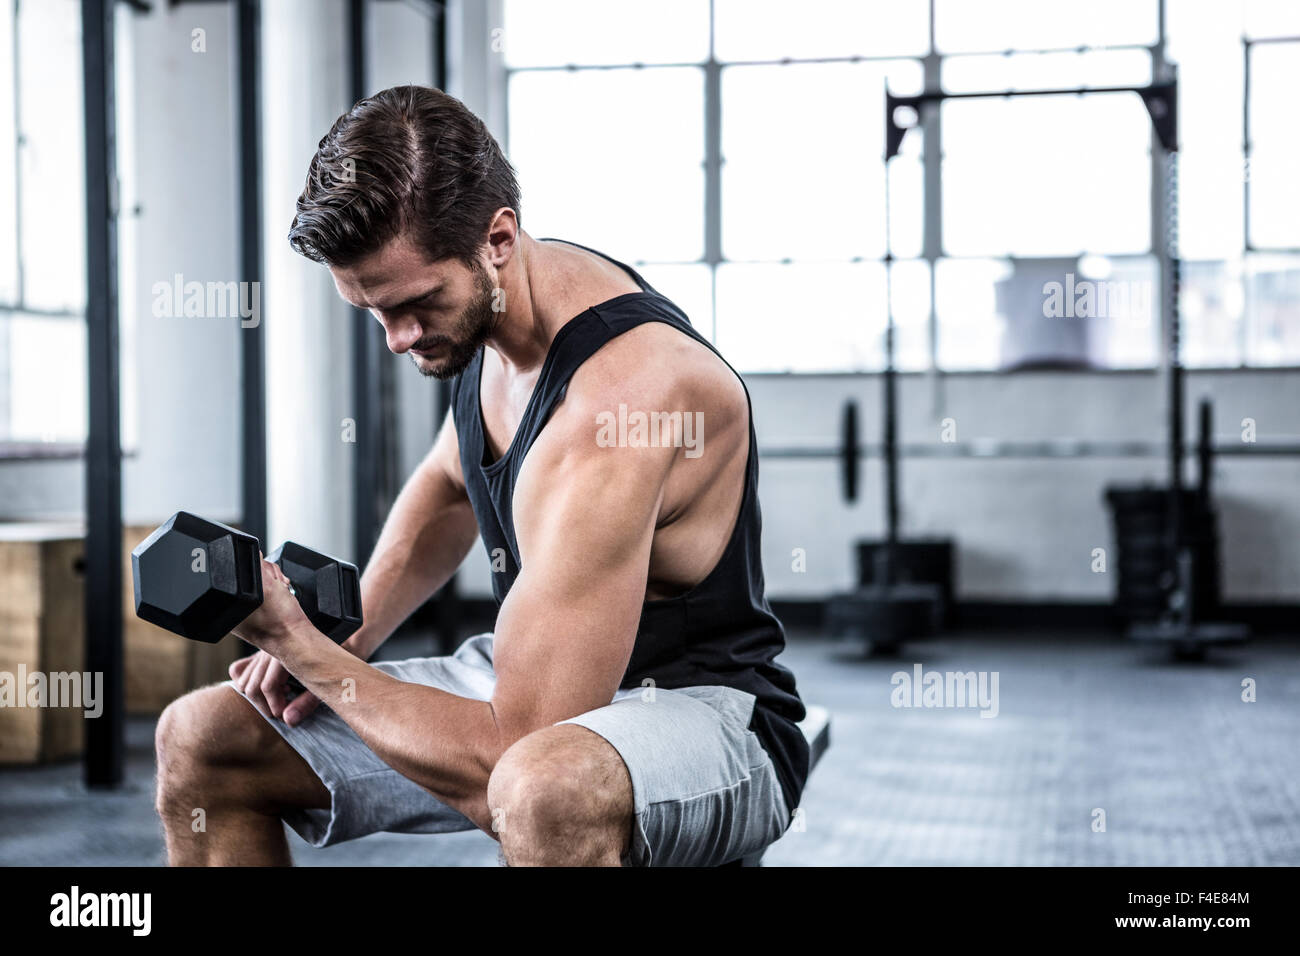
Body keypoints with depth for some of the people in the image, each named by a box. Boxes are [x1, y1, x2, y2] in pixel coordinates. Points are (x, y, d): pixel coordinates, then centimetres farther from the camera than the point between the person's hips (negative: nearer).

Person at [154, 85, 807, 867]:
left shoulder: (615, 402, -32)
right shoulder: (490, 302, -3)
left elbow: (514, 747, -31)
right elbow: (449, 481, 20)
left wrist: (298, 646, -21)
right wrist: (347, 638, 5)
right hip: (534, 675, 9)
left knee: (544, 789, -45)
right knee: (200, 741, 5)